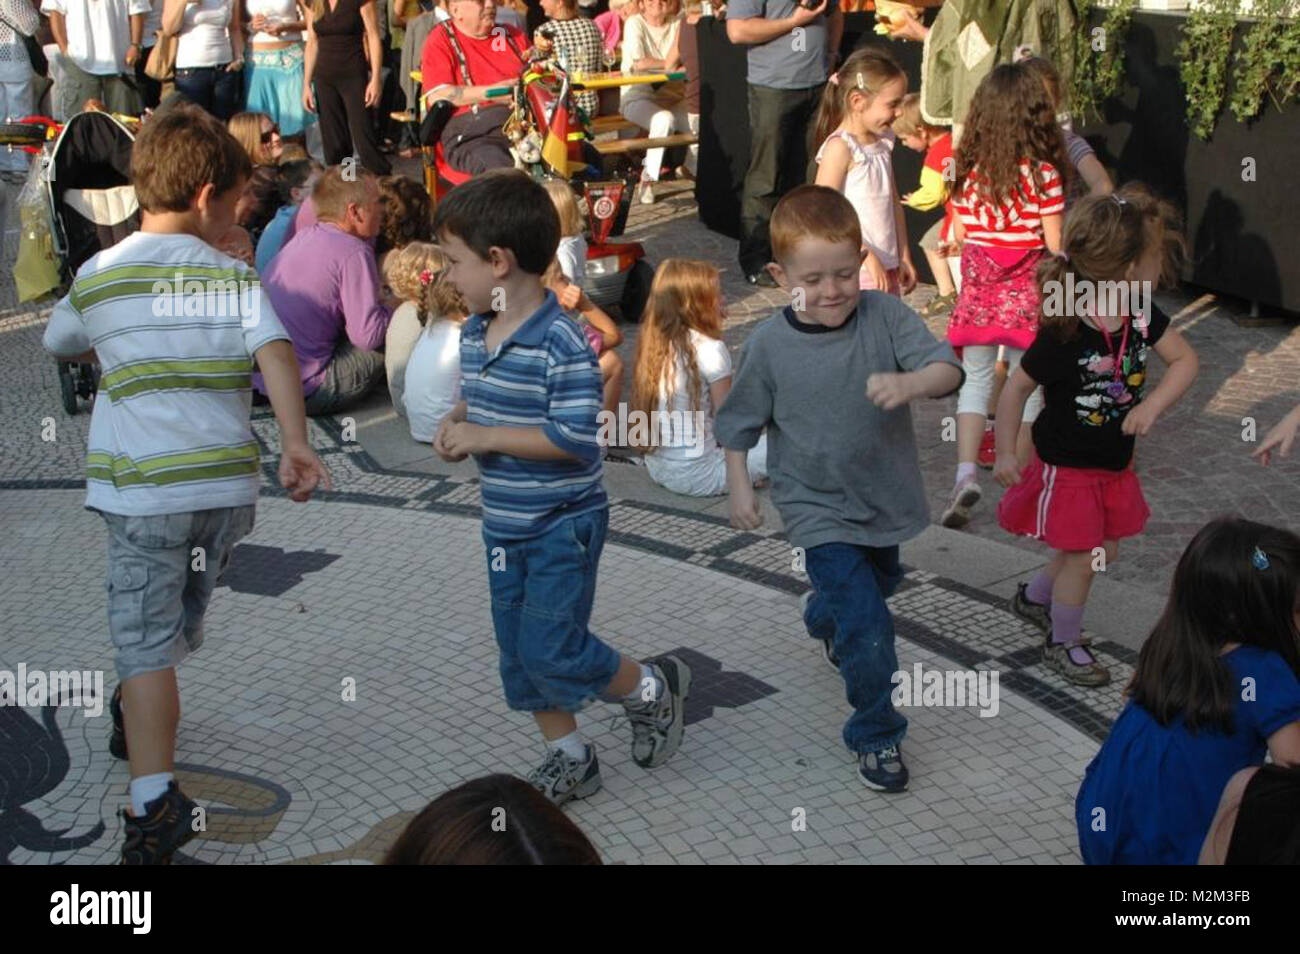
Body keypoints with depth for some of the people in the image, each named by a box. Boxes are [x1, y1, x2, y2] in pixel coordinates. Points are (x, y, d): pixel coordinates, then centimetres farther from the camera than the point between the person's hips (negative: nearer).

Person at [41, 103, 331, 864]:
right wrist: (297, 445, -20)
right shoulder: (236, 277, 1)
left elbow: (59, 347, 21)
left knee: (147, 646, -2)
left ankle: (155, 797, -15)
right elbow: (277, 355, -14)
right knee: (180, 625, 23)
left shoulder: (96, 278, 3)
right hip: (228, 485, 2)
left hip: (144, 487, -2)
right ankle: (142, 725, 46)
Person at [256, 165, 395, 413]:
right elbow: (369, 336, -17)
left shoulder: (303, 237, 12)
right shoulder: (353, 252, -14)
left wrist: (381, 300, 17)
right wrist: (394, 304, 1)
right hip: (303, 391, -9)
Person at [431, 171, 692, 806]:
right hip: (505, 525, 8)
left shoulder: (562, 342, -23)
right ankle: (569, 759, 30)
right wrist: (455, 424, -4)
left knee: (551, 648, -8)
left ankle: (652, 688, 19)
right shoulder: (474, 334, 3)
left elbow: (573, 439, -27)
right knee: (519, 652, 14)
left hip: (563, 524, -8)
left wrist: (484, 438, -24)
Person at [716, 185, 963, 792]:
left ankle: (824, 619, 66)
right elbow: (739, 423, 0)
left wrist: (909, 383, -44)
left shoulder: (886, 316, -15)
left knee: (878, 584, 31)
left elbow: (948, 370, -24)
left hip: (883, 496, 4)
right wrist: (739, 488, -1)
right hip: (816, 507, -4)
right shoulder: (769, 345, -14)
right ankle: (877, 736, 7)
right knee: (867, 624, -13)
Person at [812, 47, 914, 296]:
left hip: (886, 268, 8)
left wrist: (904, 256, 18)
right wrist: (866, 255, -20)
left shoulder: (882, 142, 11)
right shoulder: (840, 147, -15)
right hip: (854, 271, -8)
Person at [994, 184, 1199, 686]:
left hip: (1114, 464, 7)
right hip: (1068, 467, -7)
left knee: (1103, 551, 19)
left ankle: (1035, 596, 44)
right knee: (1082, 558, 2)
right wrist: (1005, 453, -13)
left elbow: (1185, 360, 1)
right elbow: (1017, 387, -17)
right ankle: (1062, 643, 25)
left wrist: (1152, 405, -15)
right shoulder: (1063, 336, -27)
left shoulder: (1141, 315, -8)